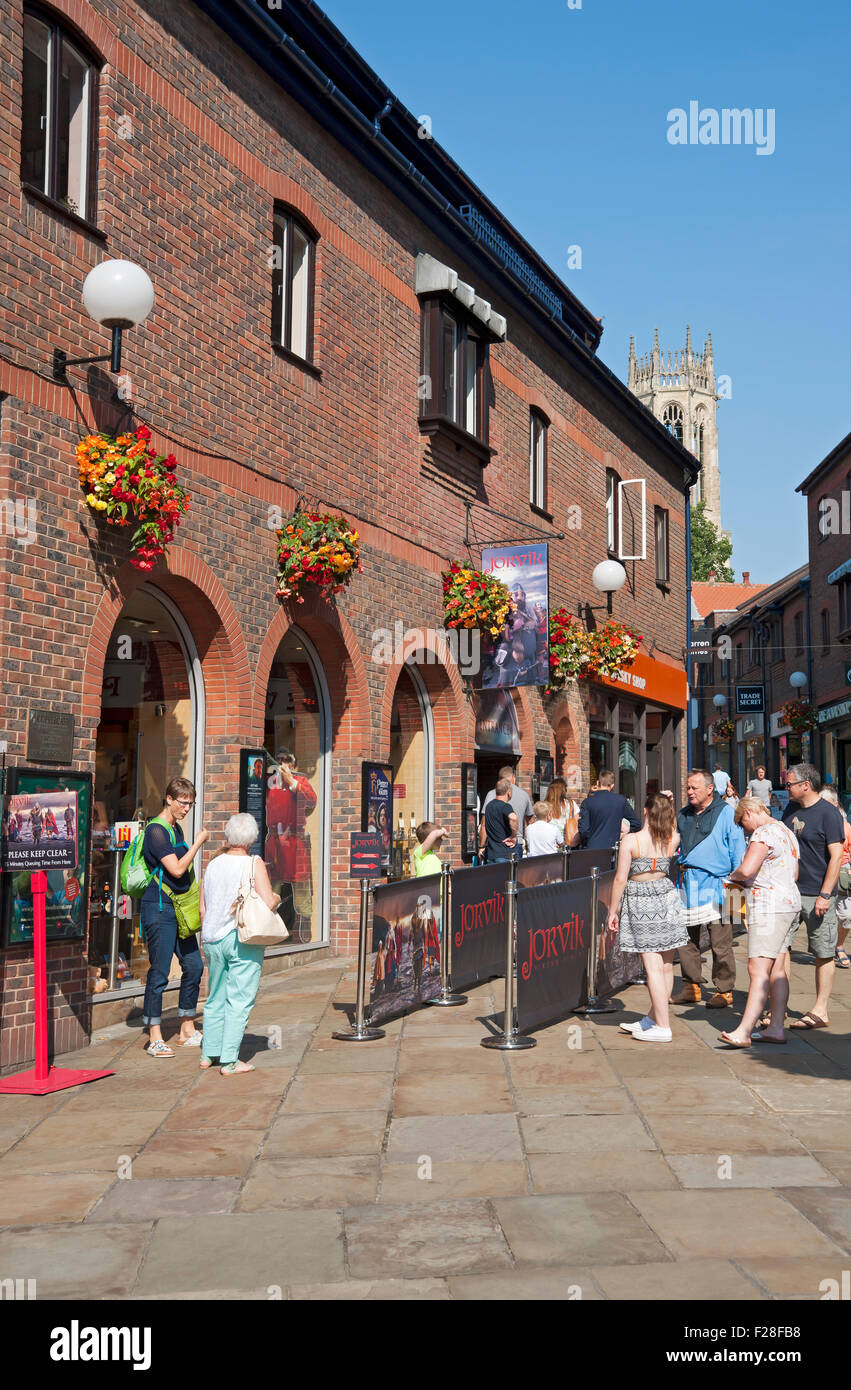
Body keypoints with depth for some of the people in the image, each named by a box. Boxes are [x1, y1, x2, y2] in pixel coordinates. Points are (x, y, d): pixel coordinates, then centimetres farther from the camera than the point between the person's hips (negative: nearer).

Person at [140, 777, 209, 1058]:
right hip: (159, 908, -9)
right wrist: (198, 843, -12)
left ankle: (187, 1030, 20)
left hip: (179, 908, 9)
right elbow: (176, 869, -19)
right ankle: (154, 1038, 2)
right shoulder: (156, 830, -13)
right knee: (159, 973, -5)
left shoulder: (175, 829, 15)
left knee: (194, 965, 9)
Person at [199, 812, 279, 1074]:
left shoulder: (212, 865, 6)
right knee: (239, 1000, -1)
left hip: (212, 939, 6)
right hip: (243, 938, -5)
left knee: (216, 998, 17)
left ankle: (209, 1054, 24)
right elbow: (268, 903, -17)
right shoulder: (254, 864, -9)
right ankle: (229, 1061, -1)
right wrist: (276, 898, 5)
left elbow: (202, 908, 11)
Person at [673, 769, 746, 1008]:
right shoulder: (683, 815, 15)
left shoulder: (726, 813, -1)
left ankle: (724, 991, 8)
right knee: (686, 939, 8)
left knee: (720, 942, -2)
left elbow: (738, 851, -2)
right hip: (688, 882, 6)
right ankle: (691, 987, 19)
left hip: (715, 883, -6)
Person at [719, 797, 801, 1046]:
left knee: (758, 970, -14)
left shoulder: (764, 833, -13)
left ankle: (743, 1032, -18)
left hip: (769, 908, -11)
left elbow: (746, 870, -23)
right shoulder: (787, 832, 18)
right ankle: (776, 1027, 13)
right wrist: (750, 880, 23)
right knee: (777, 970, 11)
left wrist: (734, 876, 0)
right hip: (789, 903, 11)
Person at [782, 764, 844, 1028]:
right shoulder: (791, 809, 11)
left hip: (816, 895, -7)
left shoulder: (828, 814, -10)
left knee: (823, 954, 3)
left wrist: (825, 895, -18)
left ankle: (820, 1011, 10)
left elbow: (836, 857, -13)